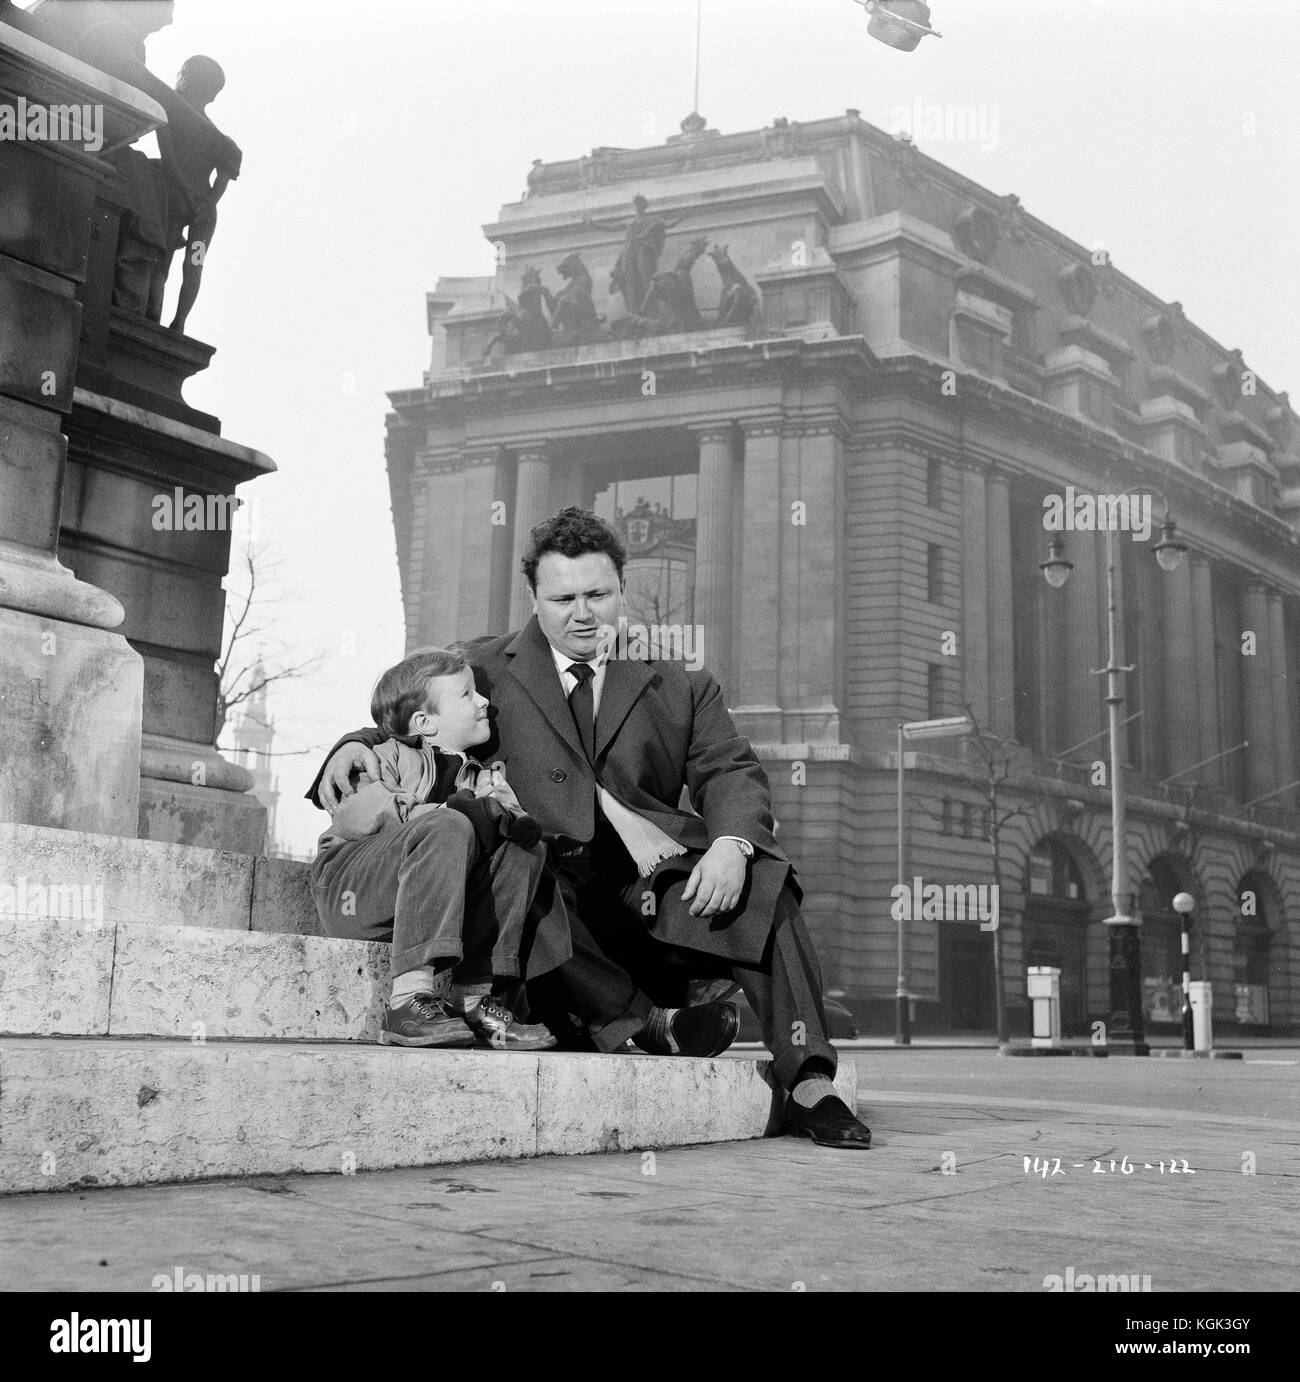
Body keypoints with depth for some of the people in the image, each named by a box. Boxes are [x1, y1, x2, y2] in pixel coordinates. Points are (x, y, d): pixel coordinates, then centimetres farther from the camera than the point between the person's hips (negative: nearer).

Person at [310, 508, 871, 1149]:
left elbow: (730, 772, 6)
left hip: (653, 885, 1)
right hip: (550, 882, -1)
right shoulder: (489, 668, 15)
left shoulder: (679, 685, 16)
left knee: (762, 887, -24)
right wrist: (354, 747, -3)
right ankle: (646, 1020, -30)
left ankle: (808, 1084, -21)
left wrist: (731, 843, -17)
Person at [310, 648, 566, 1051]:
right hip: (349, 888, -5)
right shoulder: (391, 758, 1)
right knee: (448, 830, -32)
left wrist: (496, 812, -21)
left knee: (521, 850, -12)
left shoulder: (482, 781, 18)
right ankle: (410, 999, -41)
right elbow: (350, 814, -19)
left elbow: (525, 822, 2)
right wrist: (448, 811, -23)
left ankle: (470, 995, -18)